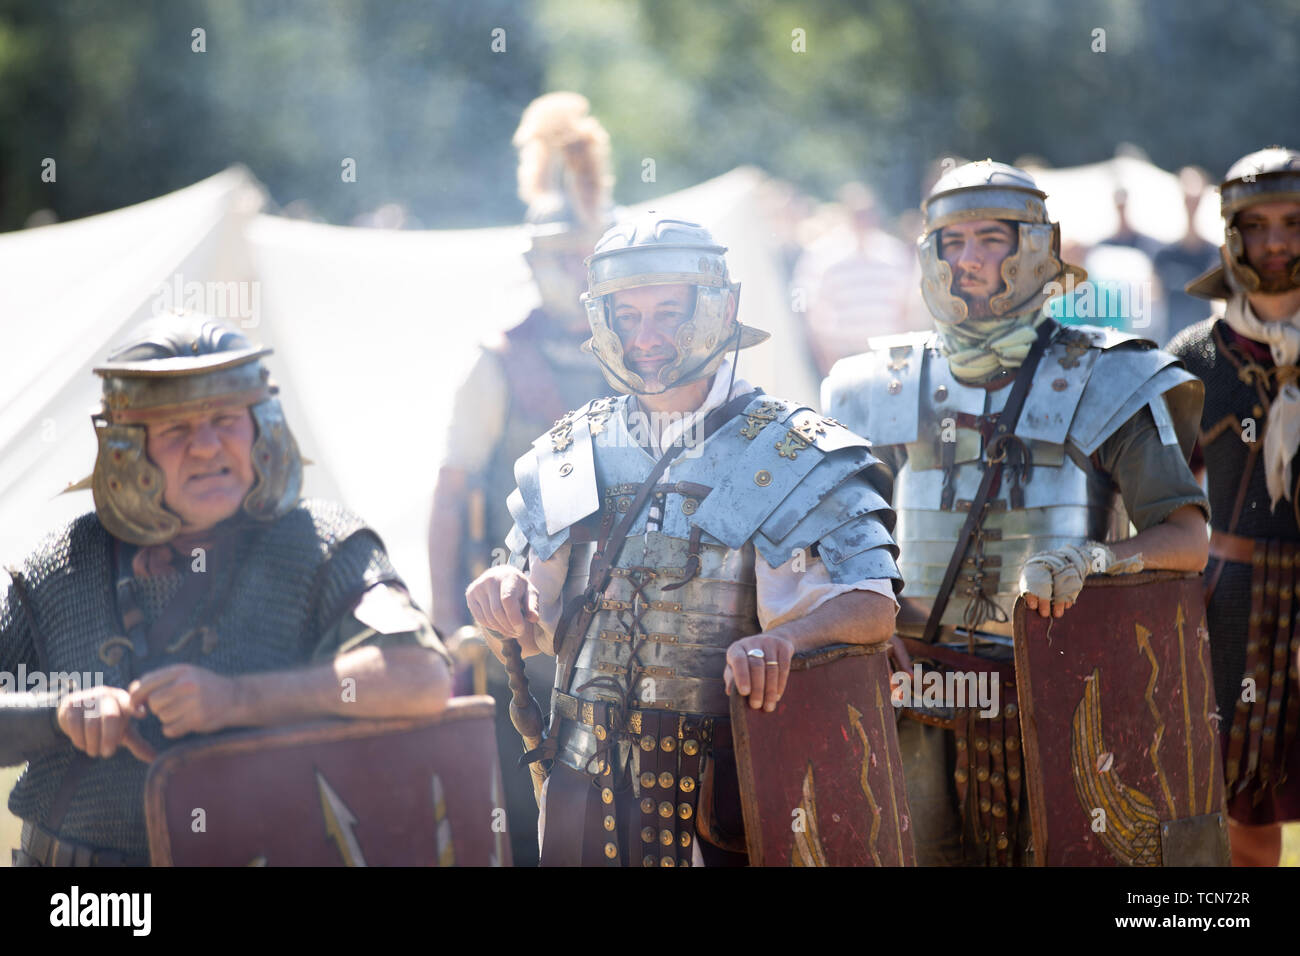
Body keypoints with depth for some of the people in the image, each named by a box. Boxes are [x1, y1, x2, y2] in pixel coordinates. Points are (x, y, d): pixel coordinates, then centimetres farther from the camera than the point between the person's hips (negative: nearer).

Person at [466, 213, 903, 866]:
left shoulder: (793, 454, -5)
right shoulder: (567, 454, 8)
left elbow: (874, 604, -17)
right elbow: (535, 631, 14)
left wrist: (786, 637, -37)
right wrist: (502, 594, -10)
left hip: (725, 794, -3)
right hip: (589, 790, 4)